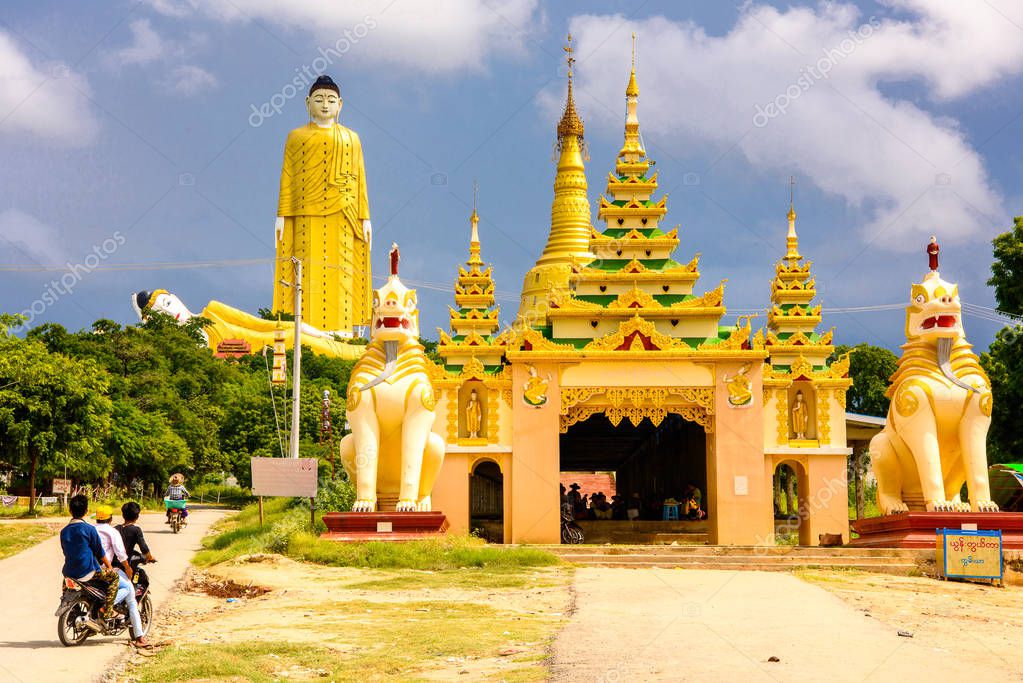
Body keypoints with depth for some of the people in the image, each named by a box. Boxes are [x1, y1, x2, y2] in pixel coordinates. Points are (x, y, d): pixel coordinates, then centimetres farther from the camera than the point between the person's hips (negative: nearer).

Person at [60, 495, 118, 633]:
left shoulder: (64, 531, 6)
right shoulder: (89, 529, -11)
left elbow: (65, 551, 16)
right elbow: (99, 551, -4)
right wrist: (109, 566, 11)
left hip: (69, 572, 6)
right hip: (88, 572, -6)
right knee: (113, 576, 9)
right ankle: (107, 610, 0)